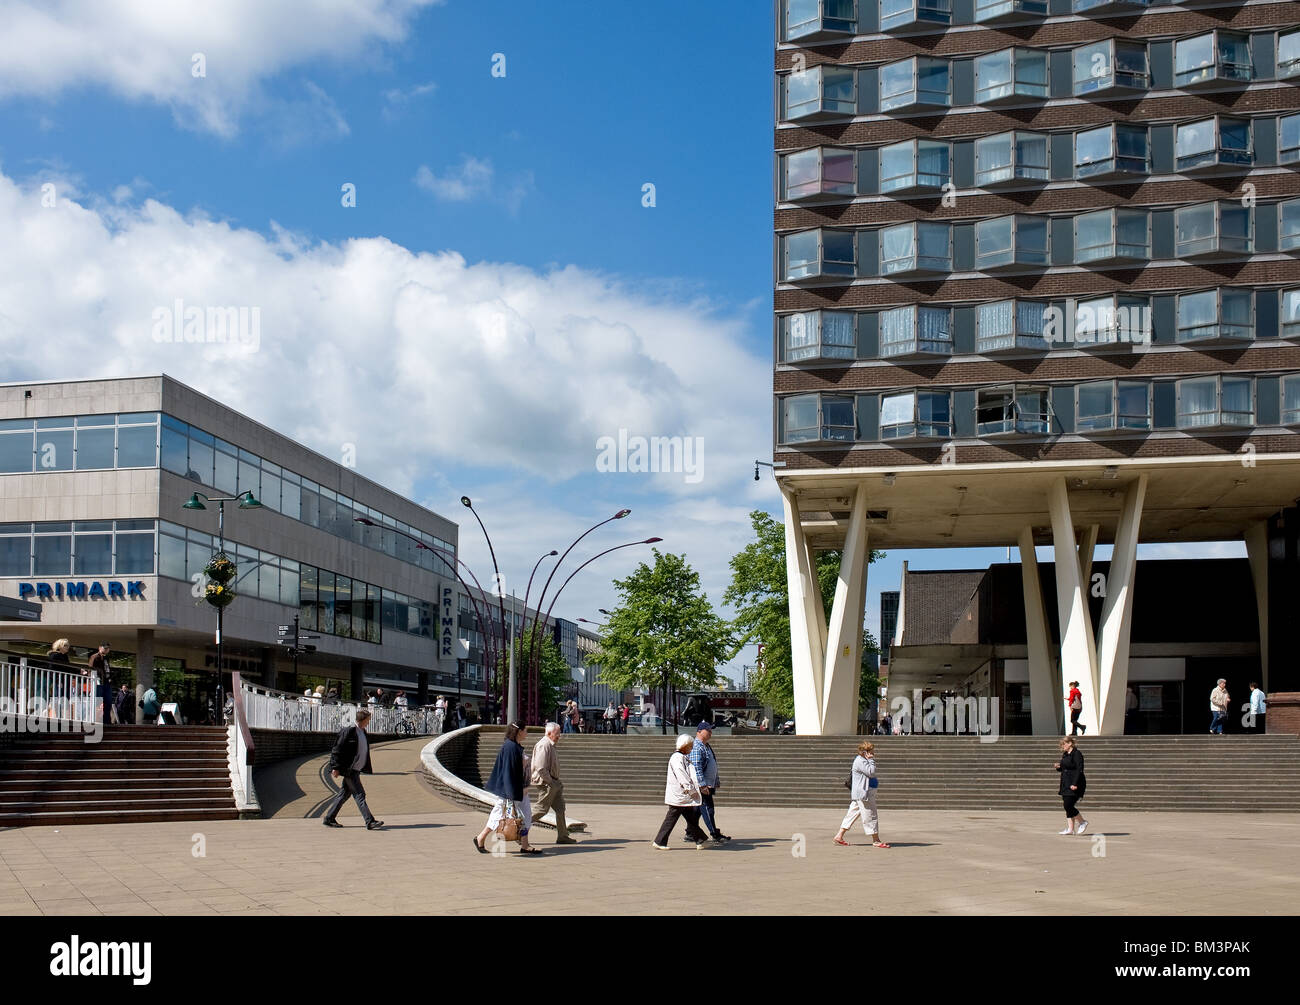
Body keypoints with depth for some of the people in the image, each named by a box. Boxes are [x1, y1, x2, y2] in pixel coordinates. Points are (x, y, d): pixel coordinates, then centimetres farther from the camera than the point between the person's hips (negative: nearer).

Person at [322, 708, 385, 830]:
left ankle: (329, 819, 22)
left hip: (356, 769, 9)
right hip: (349, 770, -9)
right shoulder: (348, 731, -15)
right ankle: (370, 822, -13)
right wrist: (335, 767, -17)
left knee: (344, 794, 13)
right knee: (359, 795, -10)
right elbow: (337, 749, -15)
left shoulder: (362, 732, 13)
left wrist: (367, 768, 20)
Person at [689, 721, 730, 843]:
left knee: (698, 810, 12)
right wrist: (702, 785, -25)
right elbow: (696, 768, -22)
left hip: (708, 785, 10)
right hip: (701, 786, -10)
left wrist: (715, 784, 26)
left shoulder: (707, 746, 19)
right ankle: (716, 835, -8)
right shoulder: (696, 747, -14)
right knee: (708, 810, -8)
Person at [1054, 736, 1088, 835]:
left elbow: (1079, 770, -18)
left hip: (1074, 785, -9)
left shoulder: (1077, 754, -12)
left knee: (1068, 806, -12)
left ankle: (1083, 822, 5)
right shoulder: (1065, 755, 15)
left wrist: (1075, 784, -24)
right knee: (1068, 806, 6)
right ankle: (1070, 829, 8)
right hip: (1066, 784, 9)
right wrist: (1058, 767, 2)